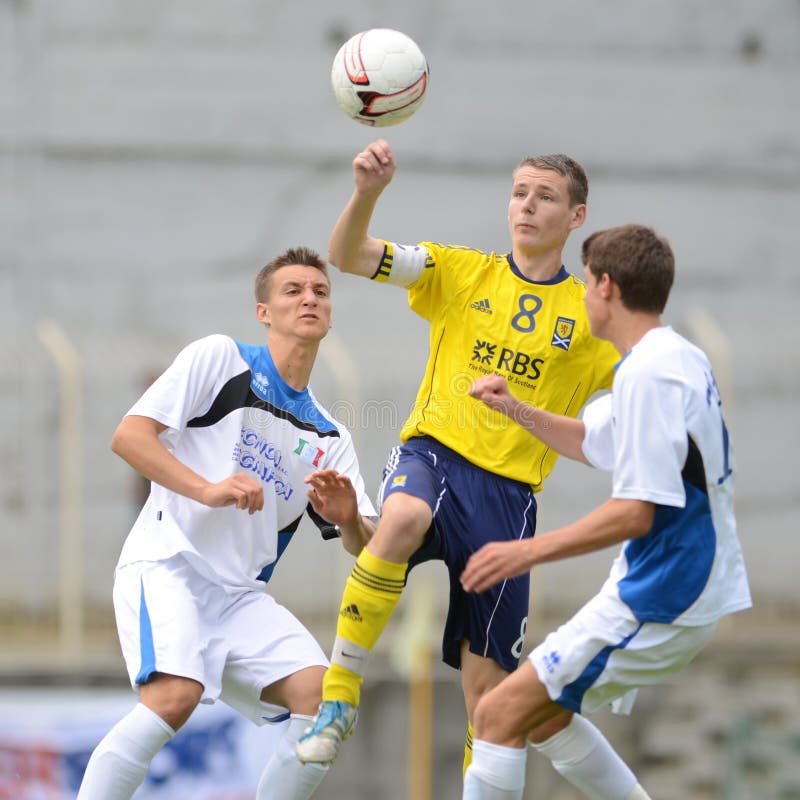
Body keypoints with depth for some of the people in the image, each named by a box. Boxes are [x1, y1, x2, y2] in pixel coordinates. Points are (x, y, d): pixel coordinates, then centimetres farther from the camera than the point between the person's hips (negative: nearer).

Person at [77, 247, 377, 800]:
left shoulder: (329, 438, 19)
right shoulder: (220, 357, 3)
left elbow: (367, 554, 13)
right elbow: (129, 435, -6)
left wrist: (348, 520, -11)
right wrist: (208, 490, -19)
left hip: (242, 594, 6)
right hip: (166, 563, -6)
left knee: (323, 699, -15)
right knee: (176, 695, -31)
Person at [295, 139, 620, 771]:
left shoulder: (590, 316, 8)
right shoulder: (462, 273, 8)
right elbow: (347, 257, -1)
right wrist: (367, 192, -20)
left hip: (509, 491, 1)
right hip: (433, 456, -1)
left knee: (487, 679, 0)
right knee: (404, 517, -38)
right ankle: (339, 694, -30)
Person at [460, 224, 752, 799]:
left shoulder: (648, 373, -19)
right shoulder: (682, 359, 11)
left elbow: (636, 513, -24)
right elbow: (593, 442, 28)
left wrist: (530, 551, -23)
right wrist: (516, 409, 17)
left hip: (660, 602, -10)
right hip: (683, 593, 10)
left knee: (500, 714, -12)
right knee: (542, 712, 21)